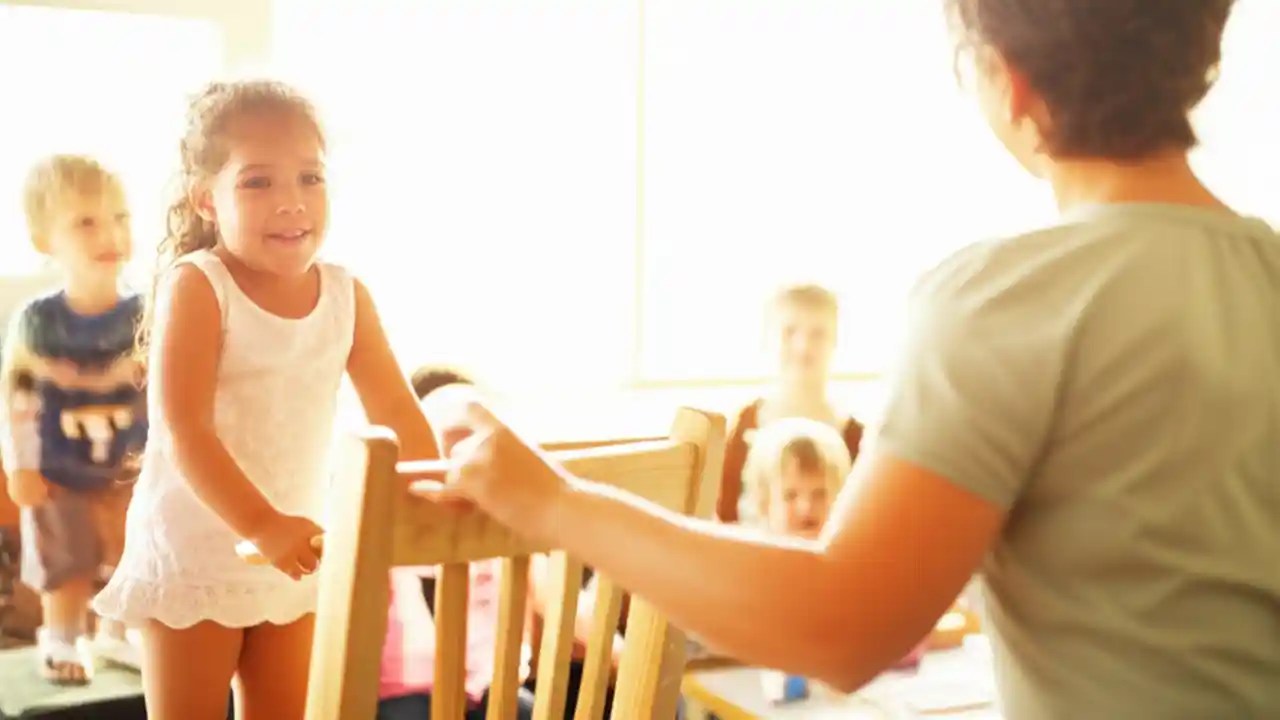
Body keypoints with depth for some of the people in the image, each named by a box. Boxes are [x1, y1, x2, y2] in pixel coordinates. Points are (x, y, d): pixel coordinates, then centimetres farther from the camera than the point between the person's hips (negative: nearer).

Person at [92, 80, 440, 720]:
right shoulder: (195, 286, -18)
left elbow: (395, 410, 1)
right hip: (194, 550, -5)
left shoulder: (346, 295, -3)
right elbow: (184, 430, -25)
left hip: (294, 552, 5)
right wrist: (259, 524, -34)